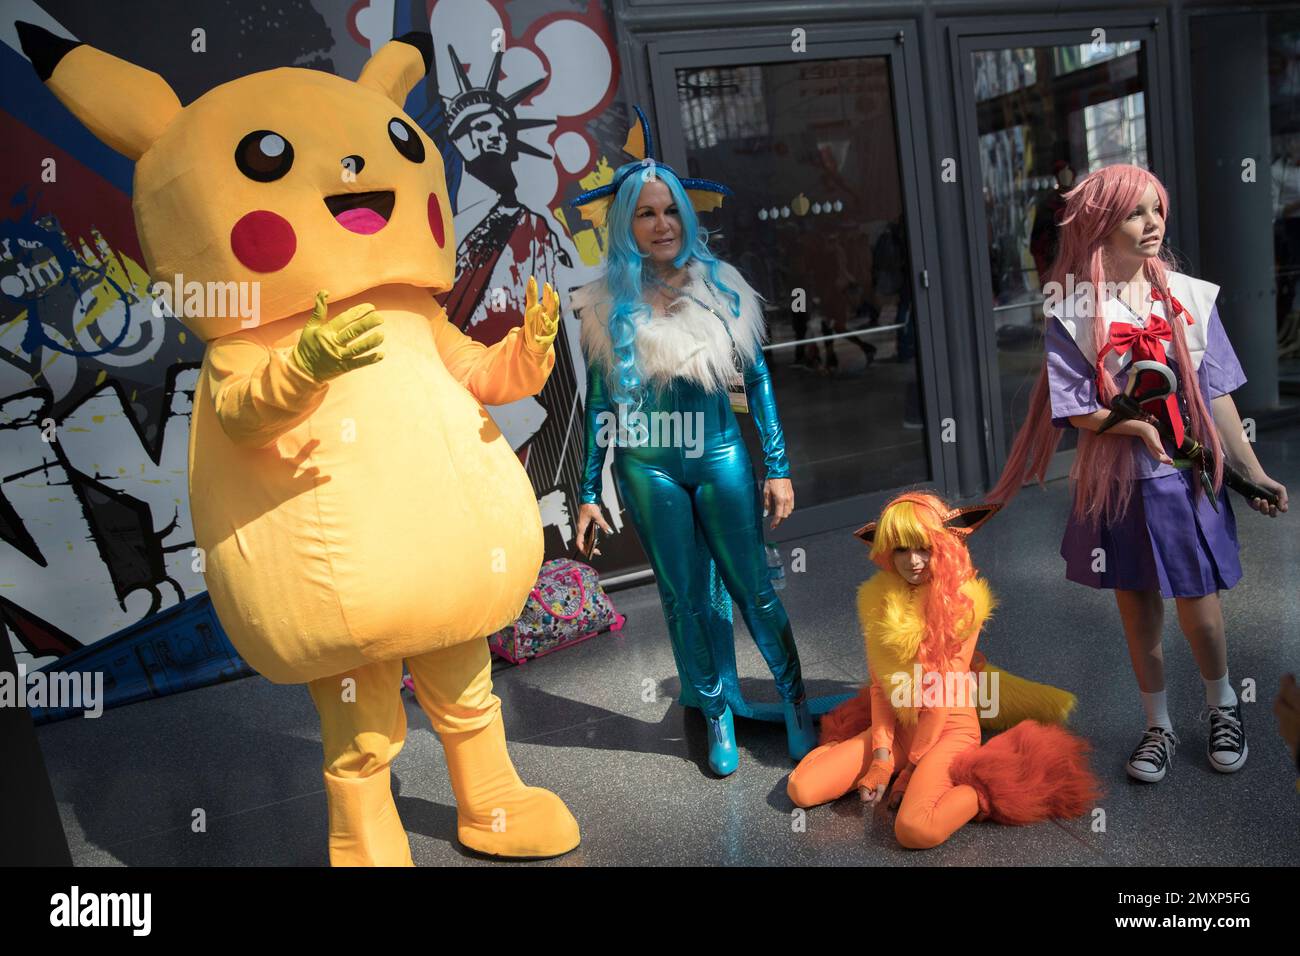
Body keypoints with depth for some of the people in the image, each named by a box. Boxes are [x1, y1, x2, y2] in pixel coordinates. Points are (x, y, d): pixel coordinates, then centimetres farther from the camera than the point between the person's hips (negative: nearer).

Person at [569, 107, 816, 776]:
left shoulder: (722, 289, -1)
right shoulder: (608, 305, -2)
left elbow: (756, 382, 2)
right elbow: (601, 402, 3)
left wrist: (778, 467, 1)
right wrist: (589, 491, 3)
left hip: (721, 459, 0)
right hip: (649, 470, 0)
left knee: (753, 588, 8)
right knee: (685, 601, 11)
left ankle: (795, 703, 29)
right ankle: (718, 718, 29)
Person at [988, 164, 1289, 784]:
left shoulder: (1188, 296, -2)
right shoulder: (1072, 311, -7)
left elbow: (1217, 395, 1)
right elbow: (1076, 409, -9)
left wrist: (1252, 470, 0)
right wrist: (1139, 425, -23)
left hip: (1188, 478, 1)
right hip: (1117, 483, -1)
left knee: (1199, 609, 7)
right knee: (1138, 614, 12)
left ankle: (1223, 708, 38)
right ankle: (1158, 726, 34)